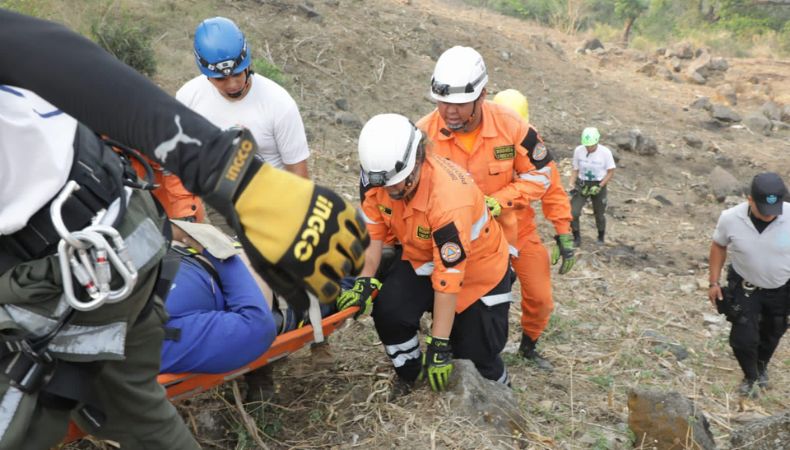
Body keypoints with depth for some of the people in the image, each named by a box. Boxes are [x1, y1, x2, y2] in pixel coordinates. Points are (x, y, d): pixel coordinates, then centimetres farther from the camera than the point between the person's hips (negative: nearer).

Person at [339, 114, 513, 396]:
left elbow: (448, 278, -35)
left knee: (475, 354, -1)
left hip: (477, 270, -5)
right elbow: (373, 231, -7)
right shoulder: (383, 178, -20)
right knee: (387, 310, -17)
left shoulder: (449, 199, -39)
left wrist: (438, 345, -29)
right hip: (422, 259, 5)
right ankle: (408, 374, 11)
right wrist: (365, 281, -15)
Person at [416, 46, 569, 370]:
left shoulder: (510, 125, -23)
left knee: (540, 296, 10)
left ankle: (529, 344, 41)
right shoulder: (424, 134, -23)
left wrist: (496, 203, -26)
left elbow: (539, 175, -13)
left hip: (511, 223, 1)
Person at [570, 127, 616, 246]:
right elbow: (575, 170, 2)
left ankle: (601, 237, 38)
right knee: (573, 213, -13)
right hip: (581, 185, 1)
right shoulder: (578, 150, -9)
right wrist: (572, 185, -10)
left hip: (599, 185, -1)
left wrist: (599, 186, -17)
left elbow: (611, 172, -7)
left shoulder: (605, 152, -14)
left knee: (599, 215, 11)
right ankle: (577, 238, 7)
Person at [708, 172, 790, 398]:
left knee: (771, 334, 22)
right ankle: (750, 377, 29)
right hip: (744, 286, -1)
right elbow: (719, 246, -5)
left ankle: (762, 367, 54)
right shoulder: (730, 218, -25)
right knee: (743, 338, -2)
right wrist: (714, 281, -5)